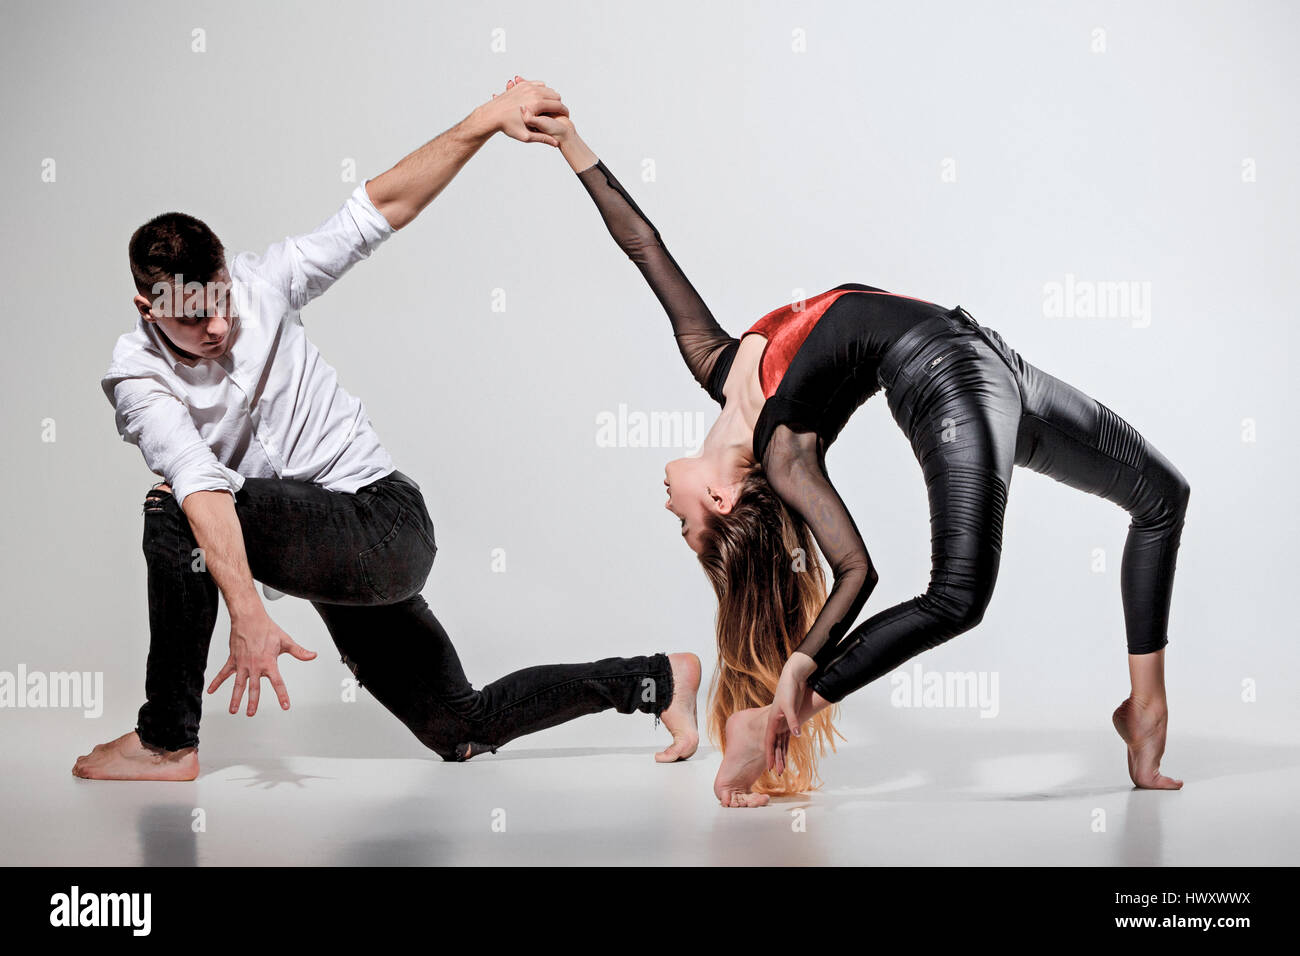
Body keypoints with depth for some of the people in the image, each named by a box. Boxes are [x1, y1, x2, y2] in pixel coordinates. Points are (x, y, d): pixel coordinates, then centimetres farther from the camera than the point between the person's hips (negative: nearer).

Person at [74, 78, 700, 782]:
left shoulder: (261, 285, -8)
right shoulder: (137, 379, -9)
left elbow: (381, 206, -6)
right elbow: (202, 489, -26)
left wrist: (485, 121, -17)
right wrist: (247, 614, -39)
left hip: (385, 524, -4)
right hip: (321, 553, 4)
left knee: (169, 517, -23)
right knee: (462, 733, 10)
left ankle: (166, 742, -8)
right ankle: (655, 681, 27)